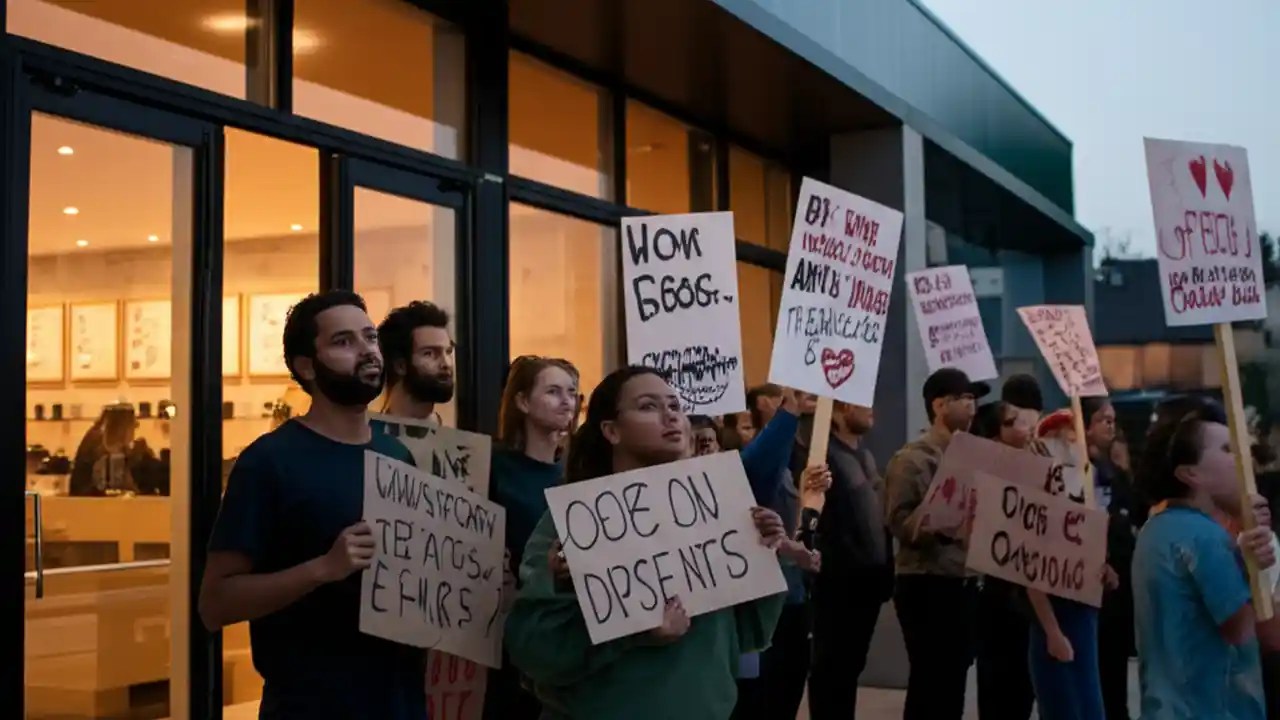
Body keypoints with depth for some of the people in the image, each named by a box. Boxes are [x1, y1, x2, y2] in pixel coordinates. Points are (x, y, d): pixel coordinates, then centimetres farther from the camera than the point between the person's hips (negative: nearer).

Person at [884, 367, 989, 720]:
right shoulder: (911, 459, -9)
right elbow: (900, 522, -19)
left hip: (964, 585, 8)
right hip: (927, 587, -8)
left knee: (953, 685, 12)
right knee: (929, 686, -3)